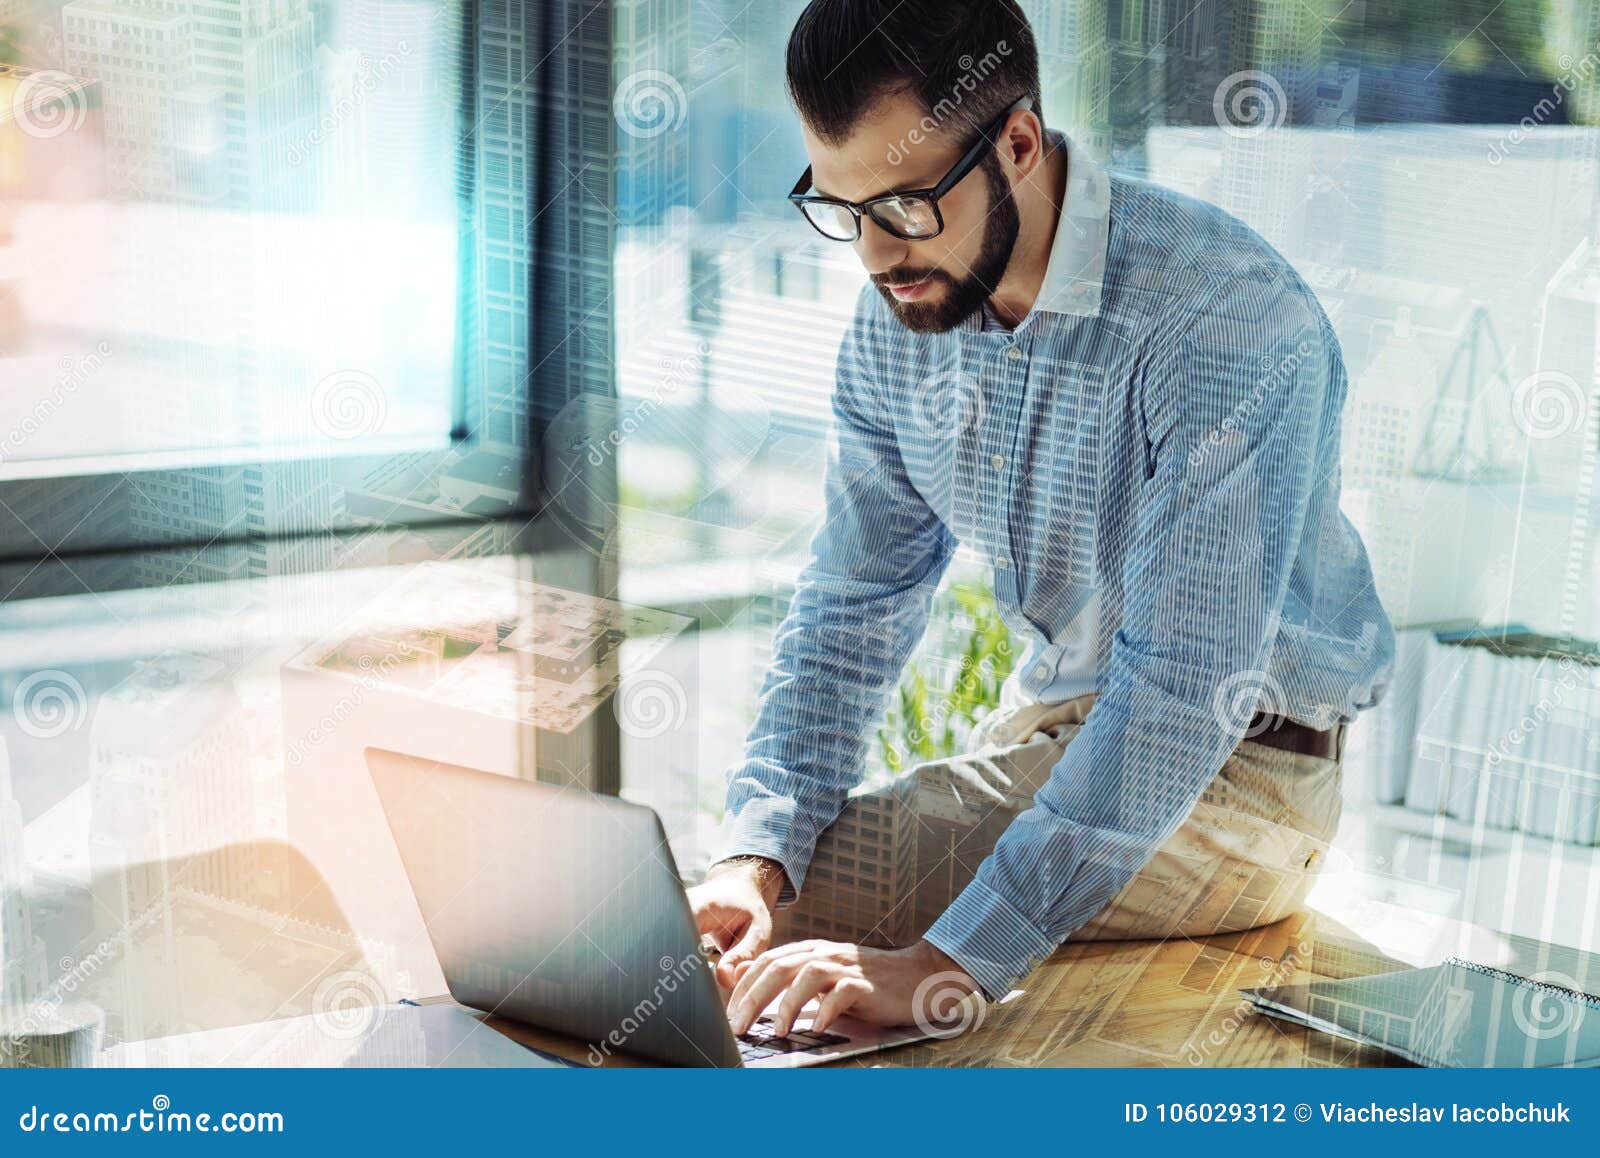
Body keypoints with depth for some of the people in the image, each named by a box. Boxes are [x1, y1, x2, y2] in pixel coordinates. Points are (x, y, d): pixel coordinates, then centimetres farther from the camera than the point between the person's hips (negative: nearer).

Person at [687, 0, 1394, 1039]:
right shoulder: (899, 311, -6)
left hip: (1235, 759, -6)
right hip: (1051, 714, 6)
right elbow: (855, 602, -2)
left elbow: (1184, 691, -33)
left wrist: (948, 964, -39)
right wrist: (755, 855, -17)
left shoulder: (1231, 321, -28)